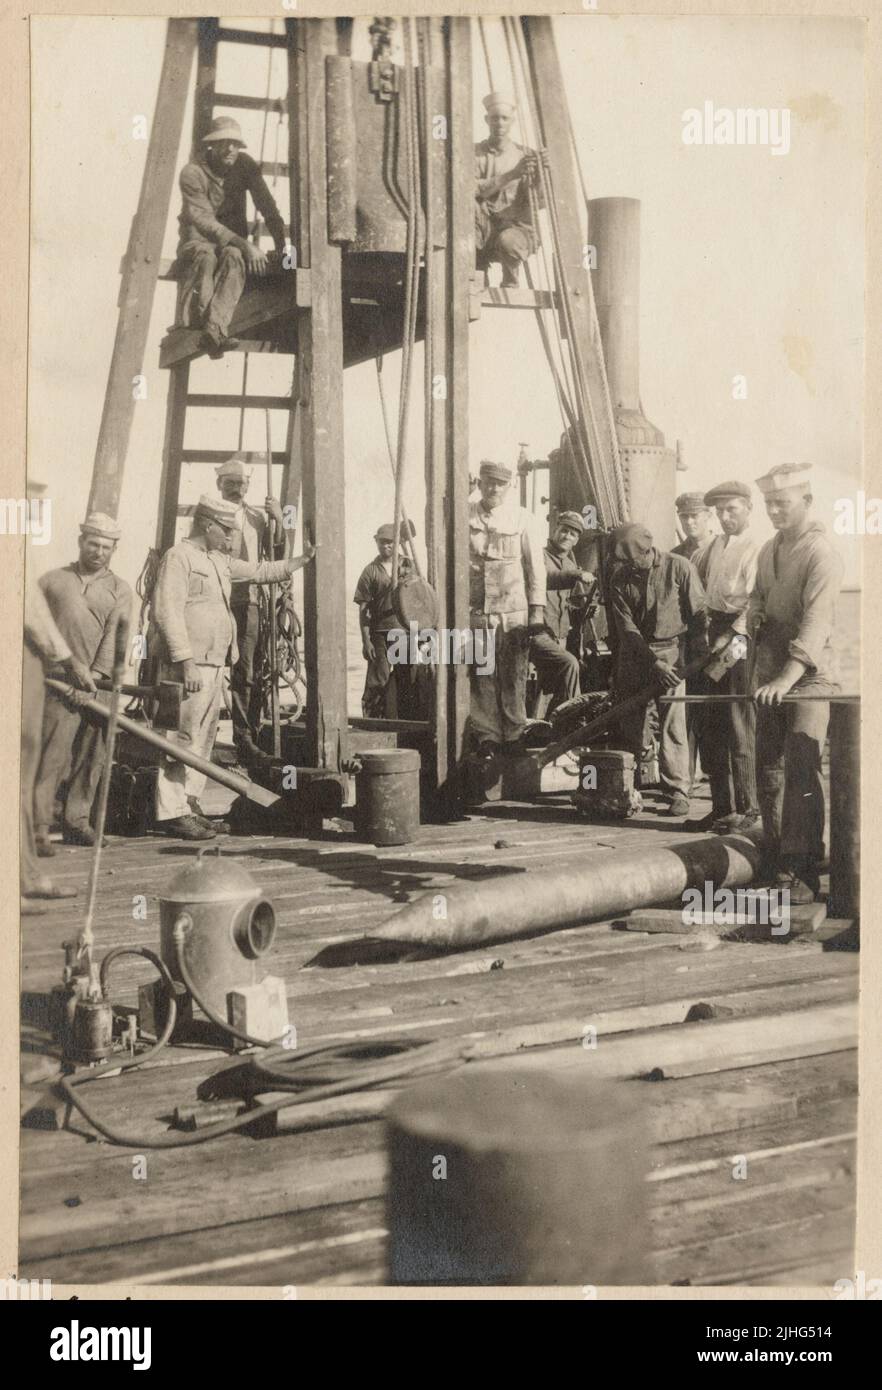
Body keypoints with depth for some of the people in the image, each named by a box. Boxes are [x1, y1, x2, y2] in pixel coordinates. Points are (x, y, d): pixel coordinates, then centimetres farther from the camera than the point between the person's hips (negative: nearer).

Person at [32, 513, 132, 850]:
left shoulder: (119, 589, 13)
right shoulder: (52, 580, 15)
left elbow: (115, 634, -1)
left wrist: (97, 674, -15)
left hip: (99, 684, 2)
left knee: (91, 755, 5)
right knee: (53, 753, -11)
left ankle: (77, 820, 16)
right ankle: (40, 827, -11)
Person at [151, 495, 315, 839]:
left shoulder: (220, 561, 19)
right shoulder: (179, 557, -10)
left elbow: (258, 571, 33)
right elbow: (166, 613, -18)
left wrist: (299, 561, 27)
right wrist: (186, 661, -23)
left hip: (214, 665, 10)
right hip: (189, 666, -10)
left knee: (203, 737, 12)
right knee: (182, 738, -9)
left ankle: (188, 803, 20)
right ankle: (171, 812, -7)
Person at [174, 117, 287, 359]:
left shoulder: (245, 166, 1)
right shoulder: (193, 172, -12)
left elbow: (267, 207, -3)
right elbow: (204, 221, -21)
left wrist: (283, 246, -18)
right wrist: (246, 245, -32)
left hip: (233, 243, 2)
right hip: (197, 241, -2)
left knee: (233, 256, -35)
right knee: (206, 256, -38)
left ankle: (214, 330, -53)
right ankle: (193, 323, -49)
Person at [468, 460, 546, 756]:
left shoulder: (522, 519, 5)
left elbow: (536, 567, 6)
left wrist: (537, 610, 0)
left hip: (513, 612, -1)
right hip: (475, 612, 1)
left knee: (513, 678, -1)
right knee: (481, 678, 1)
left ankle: (514, 738, 7)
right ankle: (487, 738, 8)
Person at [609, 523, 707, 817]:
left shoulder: (679, 567, -7)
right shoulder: (621, 578, 0)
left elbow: (699, 615, -4)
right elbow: (626, 627, -6)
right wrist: (653, 663, -15)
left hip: (670, 651, -3)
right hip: (634, 655, 3)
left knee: (673, 724, -10)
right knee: (629, 724, 6)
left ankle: (678, 791, -6)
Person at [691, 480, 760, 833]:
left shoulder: (757, 550, -5)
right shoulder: (711, 548, 17)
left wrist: (731, 636, -21)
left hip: (739, 640, -7)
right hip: (711, 637, 7)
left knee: (740, 728, -6)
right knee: (708, 726, 8)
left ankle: (747, 809, 1)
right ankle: (721, 806, 15)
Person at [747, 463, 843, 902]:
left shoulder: (821, 553, -12)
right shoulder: (768, 550, 14)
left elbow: (816, 623, -22)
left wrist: (786, 678, -31)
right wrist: (754, 622, 6)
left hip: (809, 674, -8)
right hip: (769, 674, 8)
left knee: (800, 773, -14)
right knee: (768, 771, 9)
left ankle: (802, 874, -12)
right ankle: (776, 864, 19)